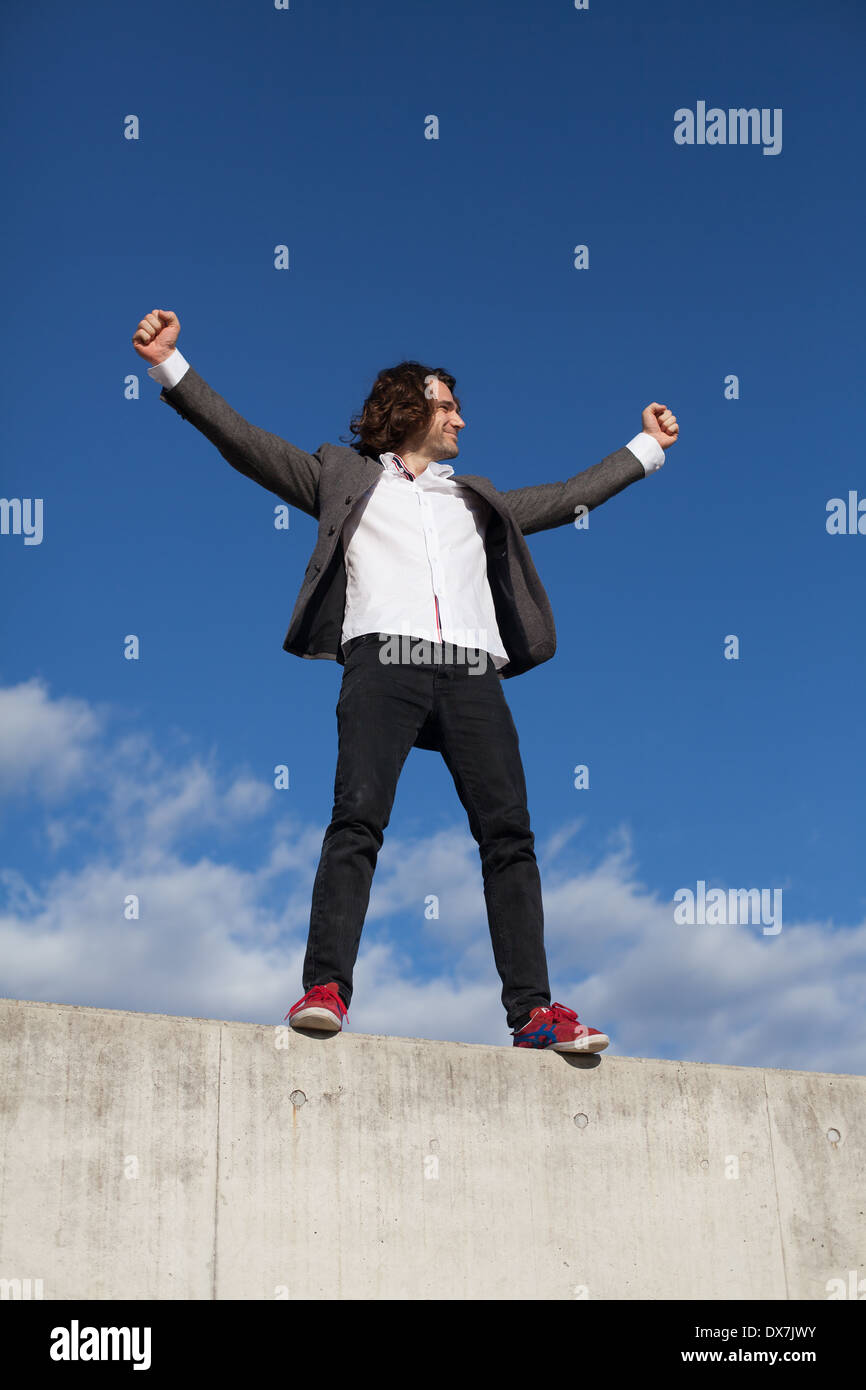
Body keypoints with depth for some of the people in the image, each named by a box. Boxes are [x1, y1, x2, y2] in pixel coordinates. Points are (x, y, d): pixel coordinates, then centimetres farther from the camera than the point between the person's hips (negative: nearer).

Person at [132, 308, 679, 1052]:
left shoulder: (477, 499, 36)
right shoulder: (346, 476, 25)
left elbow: (565, 498, 44)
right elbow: (243, 439, 19)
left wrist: (647, 447, 51)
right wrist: (172, 366, 11)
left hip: (472, 673, 3)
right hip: (385, 660, -3)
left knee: (509, 831, -11)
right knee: (358, 819, -20)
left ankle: (535, 1011, -13)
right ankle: (325, 989, -24)